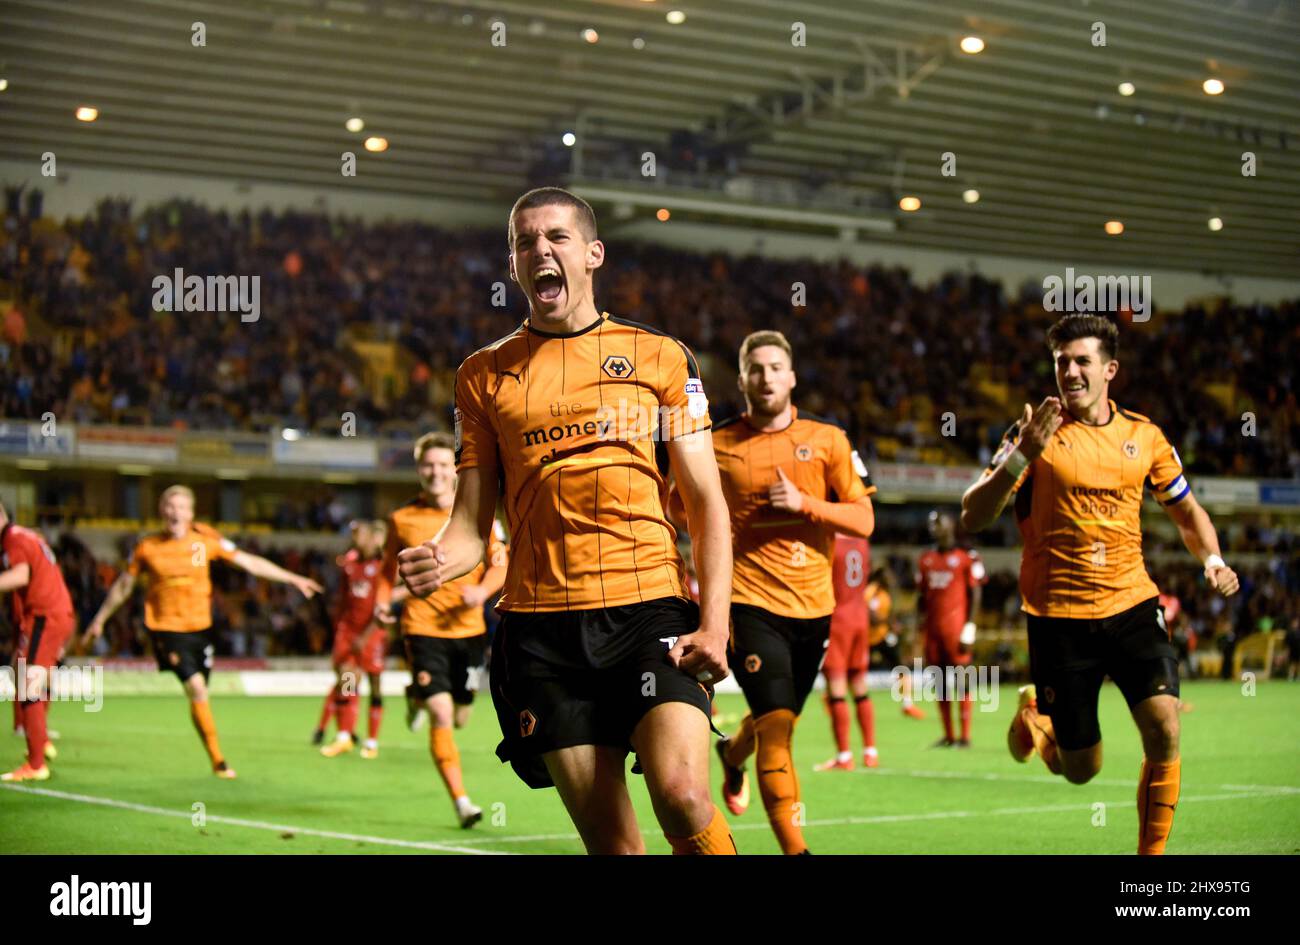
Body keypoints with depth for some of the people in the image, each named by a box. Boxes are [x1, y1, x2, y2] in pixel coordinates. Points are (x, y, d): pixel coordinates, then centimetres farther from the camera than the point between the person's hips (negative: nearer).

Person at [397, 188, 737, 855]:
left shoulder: (659, 356, 10)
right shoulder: (484, 374, 13)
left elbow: (707, 503, 7)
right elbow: (472, 522, 13)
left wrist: (714, 623, -6)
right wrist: (437, 561, -11)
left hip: (651, 606, -1)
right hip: (541, 623, 1)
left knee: (681, 794, -23)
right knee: (610, 840, 0)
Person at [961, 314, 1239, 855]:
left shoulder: (1143, 435, 5)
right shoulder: (1036, 433, -5)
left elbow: (1186, 511, 19)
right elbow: (972, 518, -13)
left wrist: (1212, 560, -1)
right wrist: (1021, 456, -27)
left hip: (1132, 606, 3)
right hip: (1059, 617, -2)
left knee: (1164, 729, -17)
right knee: (1080, 770, 4)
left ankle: (1152, 852, 2)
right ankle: (1033, 718, 38)